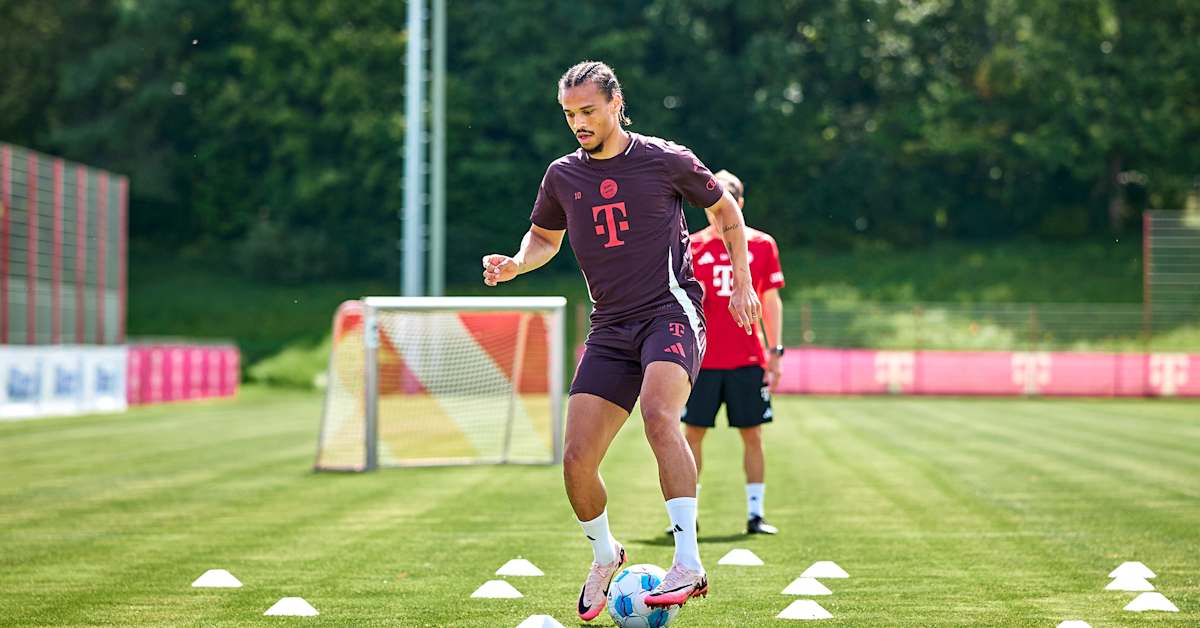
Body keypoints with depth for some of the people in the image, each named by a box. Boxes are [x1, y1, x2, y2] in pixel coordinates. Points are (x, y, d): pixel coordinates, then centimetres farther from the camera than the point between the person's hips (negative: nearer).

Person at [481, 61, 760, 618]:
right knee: (576, 459, -6)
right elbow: (544, 236, 25)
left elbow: (725, 211, 14)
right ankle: (604, 556, 25)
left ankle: (689, 564, -36)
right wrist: (514, 264, 4)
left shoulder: (666, 160, -1)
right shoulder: (562, 176, 9)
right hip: (610, 329, 4)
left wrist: (742, 284, 8)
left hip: (670, 310, -4)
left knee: (658, 413, -34)